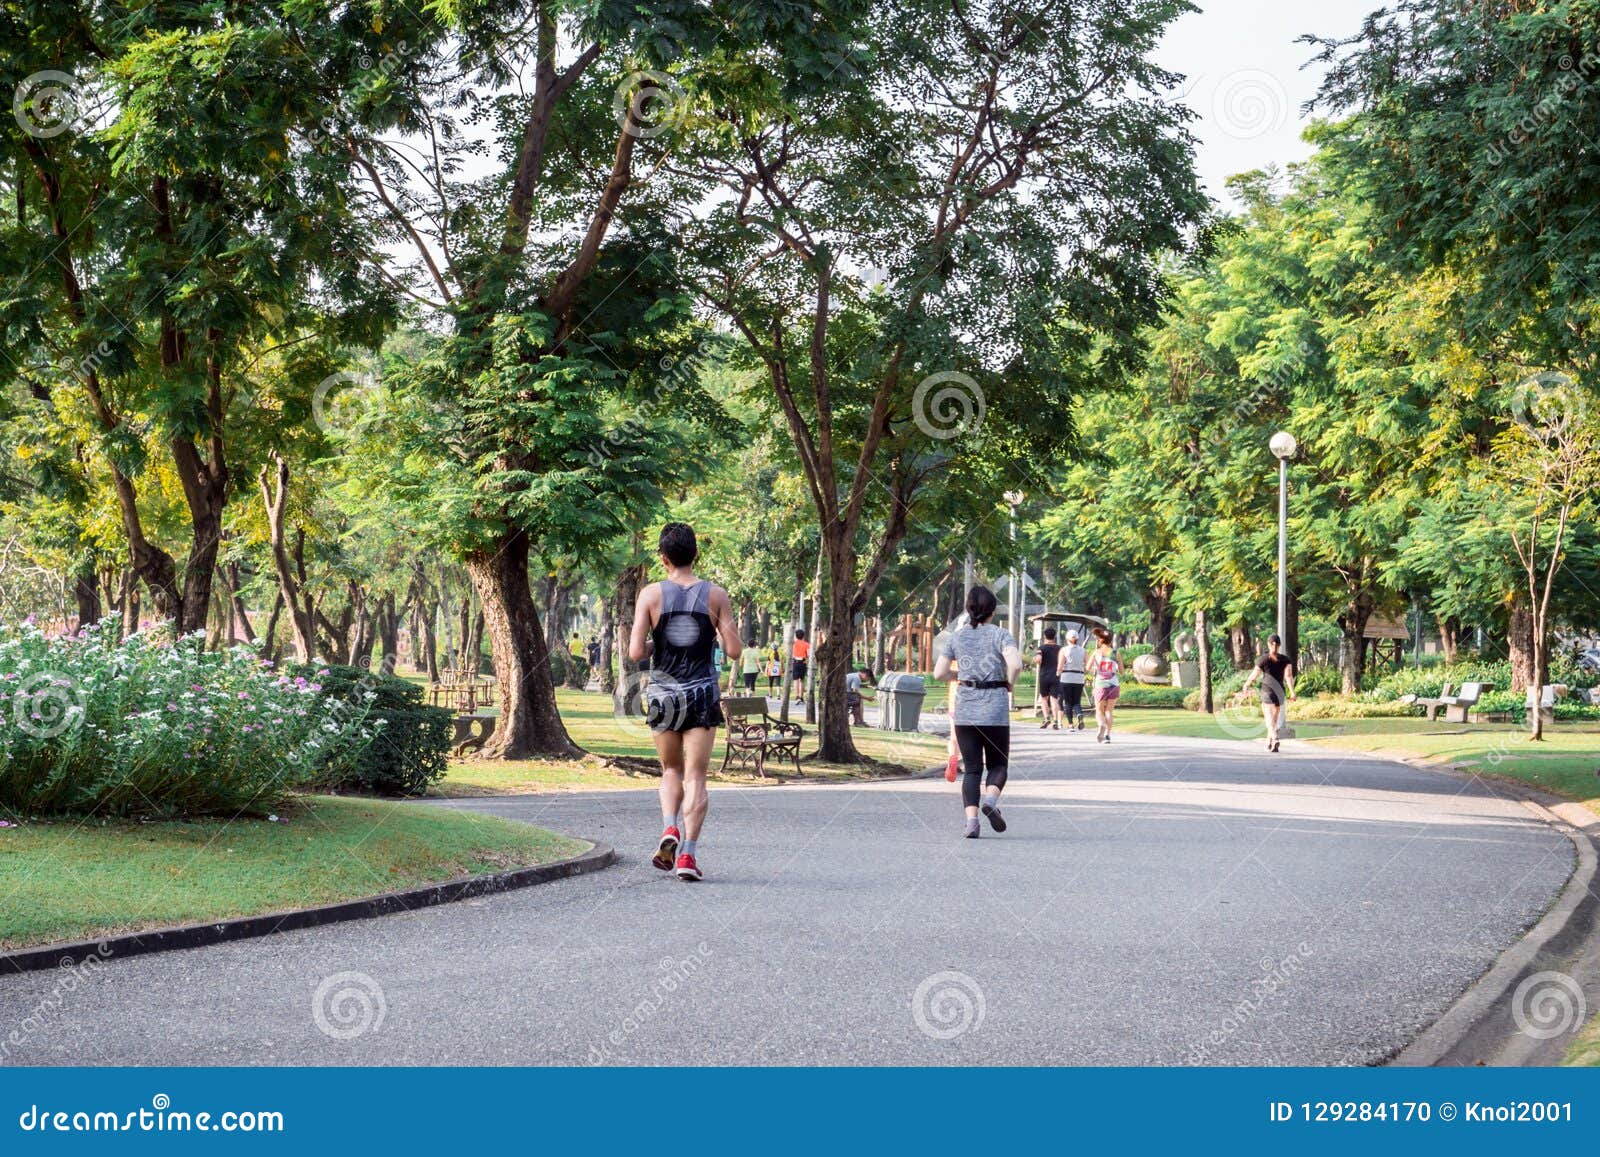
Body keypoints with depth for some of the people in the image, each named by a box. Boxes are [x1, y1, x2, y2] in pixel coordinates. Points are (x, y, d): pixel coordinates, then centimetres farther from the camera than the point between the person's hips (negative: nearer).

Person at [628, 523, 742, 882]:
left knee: (671, 770, 19)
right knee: (695, 776, 3)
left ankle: (669, 827, -5)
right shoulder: (716, 595, -4)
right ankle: (687, 853, -7)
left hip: (663, 693, 1)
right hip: (703, 693, -1)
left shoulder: (651, 594, -5)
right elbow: (734, 650, -4)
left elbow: (635, 653, -10)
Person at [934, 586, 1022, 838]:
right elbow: (1015, 664, -20)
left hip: (965, 711, 2)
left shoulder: (955, 637, 4)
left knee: (971, 768, 7)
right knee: (997, 763, 13)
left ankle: (971, 819, -8)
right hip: (995, 709, -2)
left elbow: (939, 673, -1)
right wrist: (1009, 684, -1)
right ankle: (991, 799, -16)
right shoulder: (1000, 635, -4)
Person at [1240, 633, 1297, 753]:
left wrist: (1246, 687, 13)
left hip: (1267, 691, -3)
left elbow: (1254, 676, -1)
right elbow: (1288, 676, -12)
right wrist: (1292, 692, -18)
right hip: (1280, 692, 3)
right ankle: (1269, 743, 28)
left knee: (1269, 719, -11)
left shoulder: (1263, 659, -4)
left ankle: (1275, 738, -36)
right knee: (1275, 719, 18)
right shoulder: (1286, 660, 1)